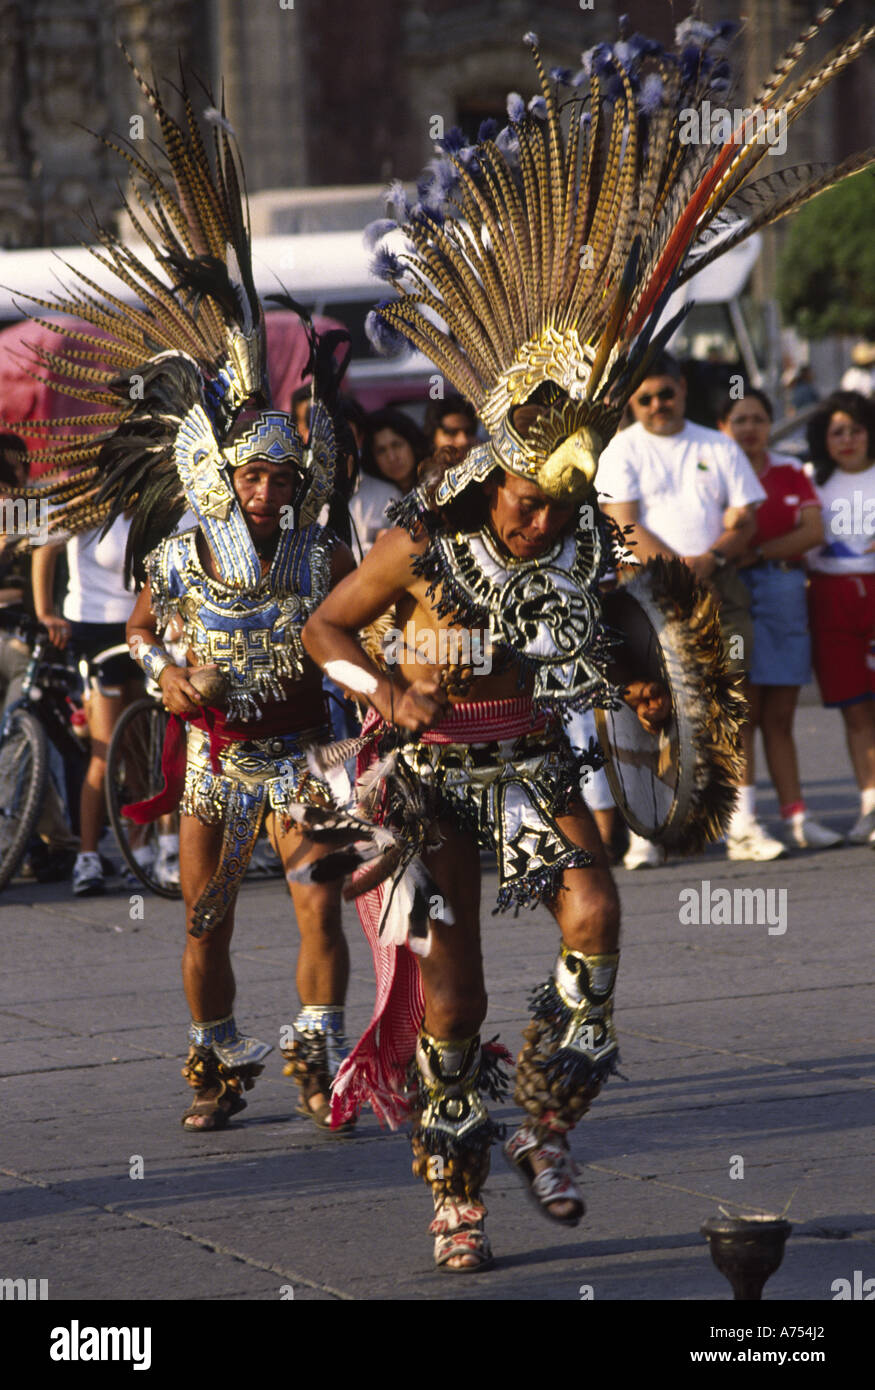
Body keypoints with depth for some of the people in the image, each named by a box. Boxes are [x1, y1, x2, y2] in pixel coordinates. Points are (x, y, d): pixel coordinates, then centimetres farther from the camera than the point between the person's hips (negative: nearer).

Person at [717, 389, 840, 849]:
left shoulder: (791, 473, 12)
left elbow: (814, 531, 0)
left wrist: (758, 553, -9)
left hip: (786, 595, 4)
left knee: (780, 717, 6)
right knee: (744, 714, -7)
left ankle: (794, 815, 7)